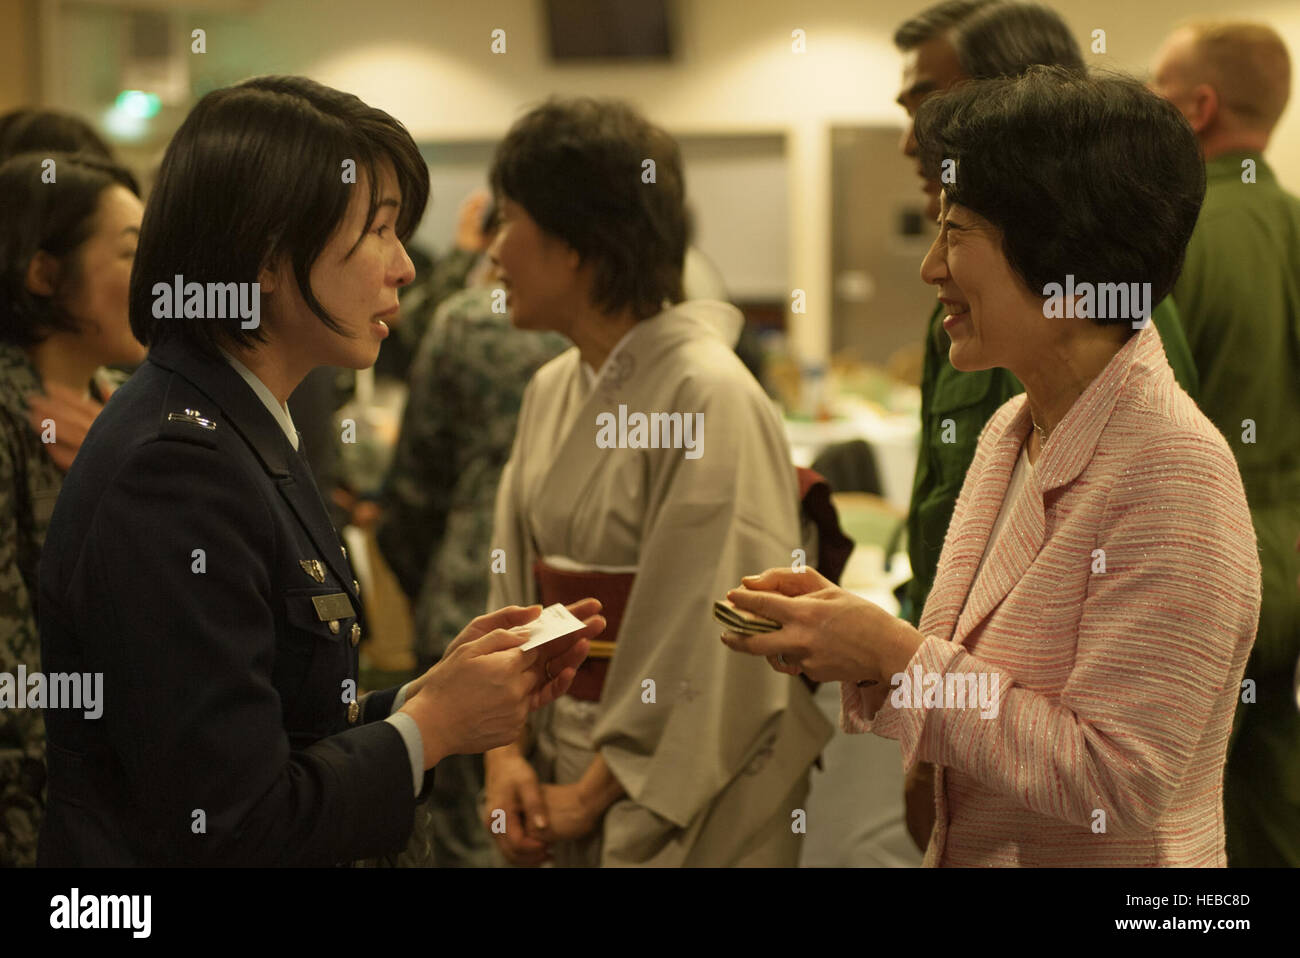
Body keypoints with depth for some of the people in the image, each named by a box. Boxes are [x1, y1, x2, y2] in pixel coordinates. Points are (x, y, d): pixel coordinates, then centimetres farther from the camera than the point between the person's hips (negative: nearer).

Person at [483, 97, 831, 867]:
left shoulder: (710, 397, -18)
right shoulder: (552, 391, 6)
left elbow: (711, 647, -19)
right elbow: (514, 590, 7)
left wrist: (593, 793, -15)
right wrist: (508, 752, -6)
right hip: (567, 785, 7)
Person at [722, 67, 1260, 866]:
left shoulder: (1173, 470, -22)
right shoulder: (1010, 433, 3)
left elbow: (1114, 782, -24)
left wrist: (895, 653, -21)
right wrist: (851, 633, -8)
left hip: (1102, 861, -7)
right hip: (965, 850, 7)